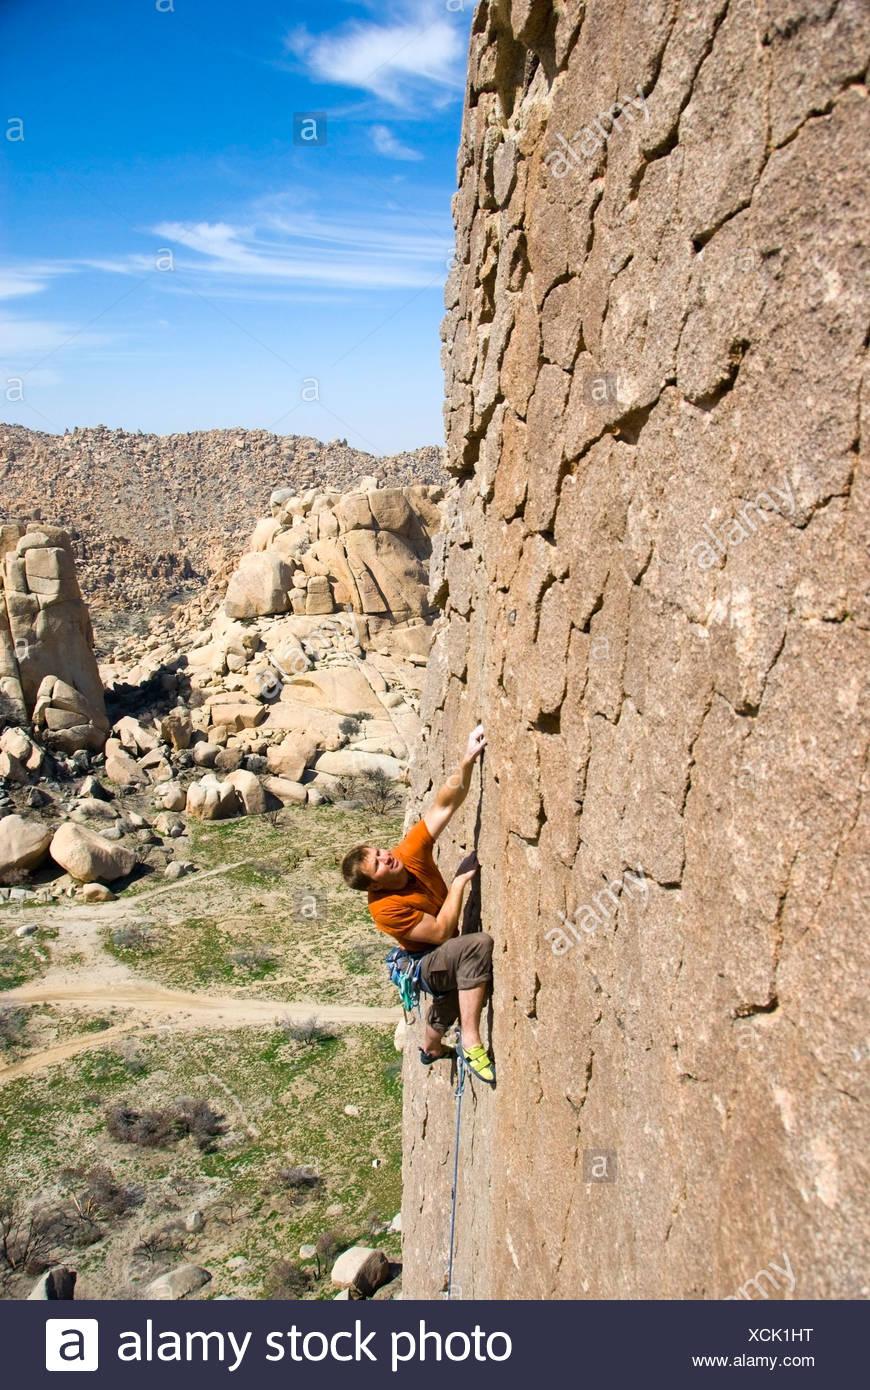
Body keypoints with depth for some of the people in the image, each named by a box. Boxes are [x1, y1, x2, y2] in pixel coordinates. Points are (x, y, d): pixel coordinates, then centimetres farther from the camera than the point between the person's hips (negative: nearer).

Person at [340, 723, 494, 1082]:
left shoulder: (409, 853, -16)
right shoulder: (384, 908, -30)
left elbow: (444, 806, -20)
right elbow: (441, 931, -27)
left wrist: (467, 760, -32)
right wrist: (460, 880, -25)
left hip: (445, 958, 8)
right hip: (426, 967, -8)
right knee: (480, 943, -36)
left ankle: (431, 1046, 67)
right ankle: (471, 1043, -32)